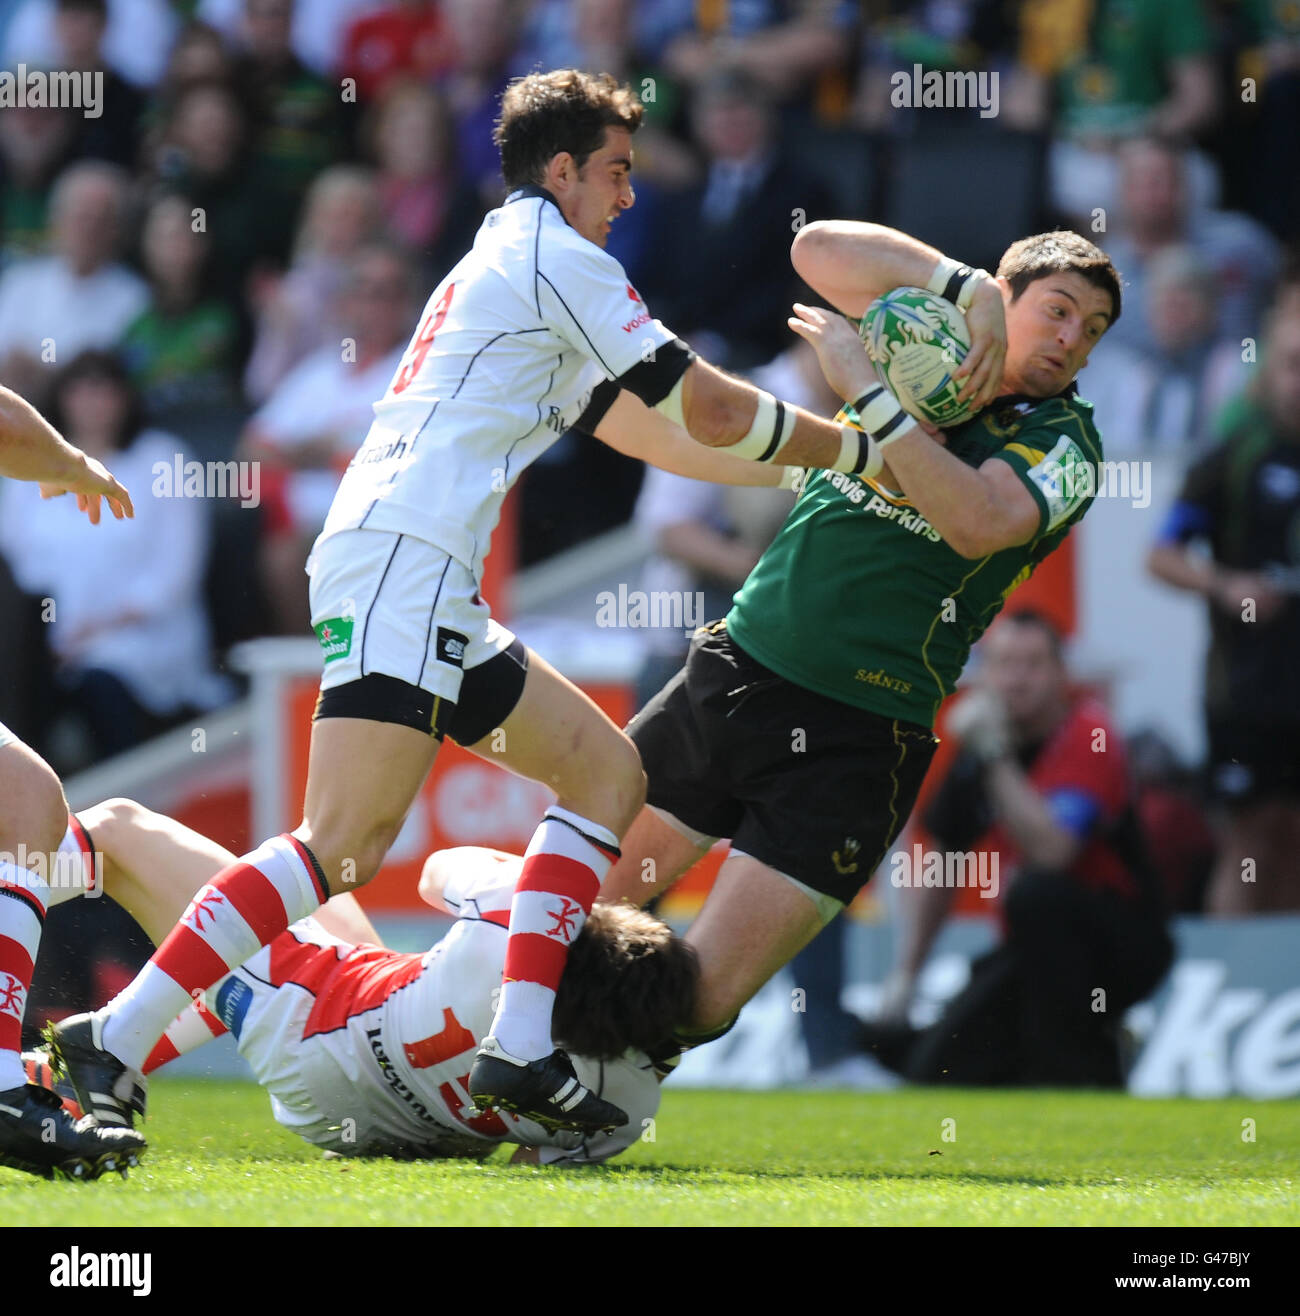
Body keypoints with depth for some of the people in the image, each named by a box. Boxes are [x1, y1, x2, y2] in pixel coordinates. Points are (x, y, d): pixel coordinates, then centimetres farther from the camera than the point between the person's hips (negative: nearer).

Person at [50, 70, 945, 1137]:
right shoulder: (555, 255, 0)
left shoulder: (509, 264, 29)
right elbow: (712, 414, 0)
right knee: (344, 847, -20)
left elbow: (640, 426, 34)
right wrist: (860, 449, 13)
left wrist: (808, 460, 35)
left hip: (437, 604, 11)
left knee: (607, 769, 11)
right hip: (404, 562, -11)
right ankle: (116, 1041, -22)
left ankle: (520, 1049, -1)